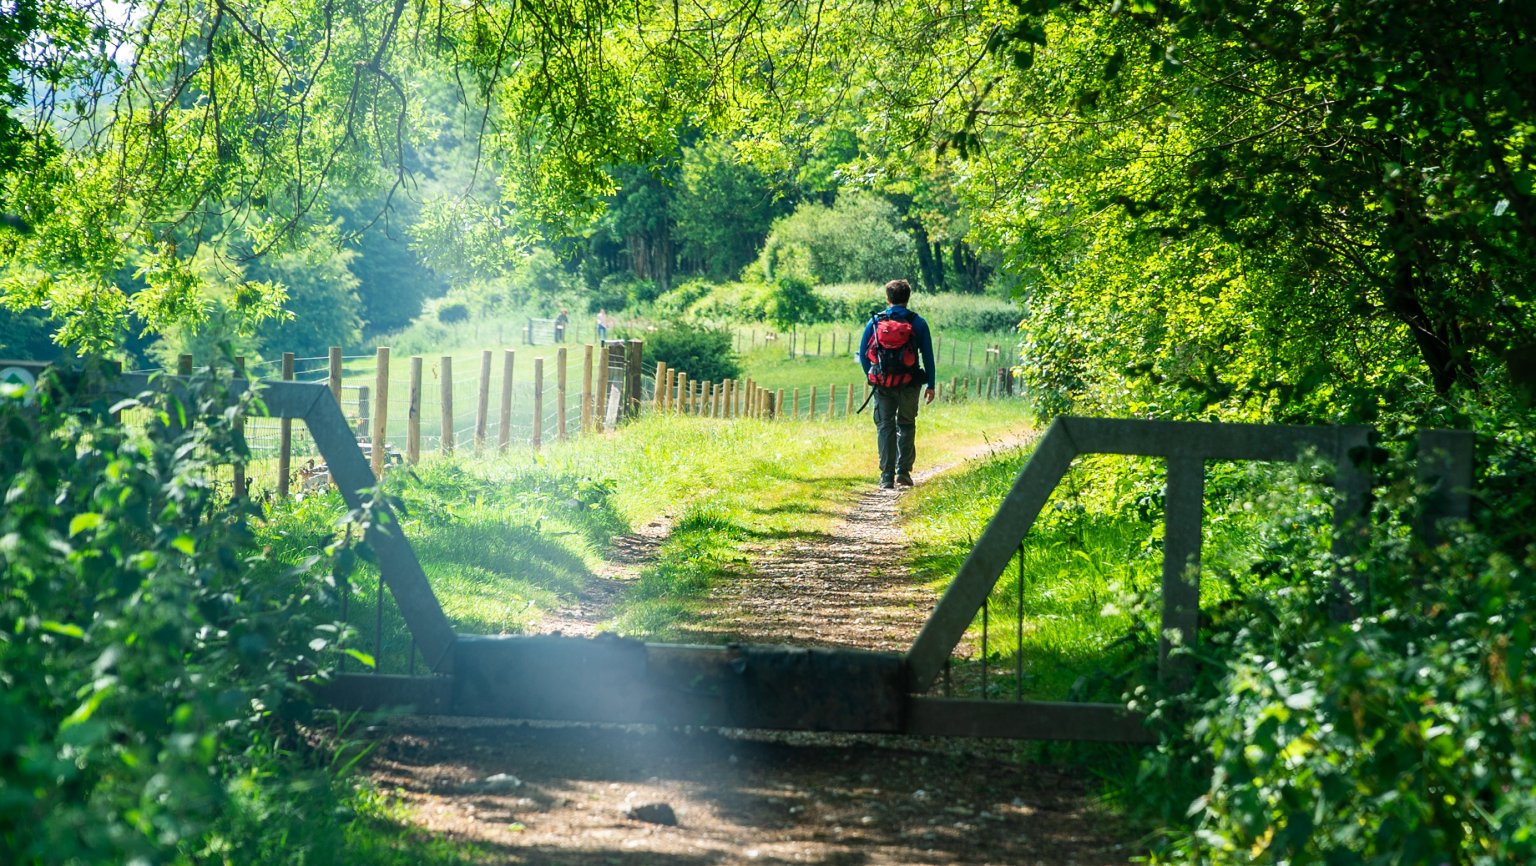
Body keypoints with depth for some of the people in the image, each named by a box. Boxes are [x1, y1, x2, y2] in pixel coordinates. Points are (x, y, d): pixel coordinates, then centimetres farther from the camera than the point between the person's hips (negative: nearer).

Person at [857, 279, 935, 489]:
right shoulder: (918, 322, 1)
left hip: (882, 383, 0)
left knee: (885, 427, 5)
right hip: (909, 383, 0)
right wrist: (930, 385, 6)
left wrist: (871, 377, 17)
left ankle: (887, 477, -1)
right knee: (907, 425, 15)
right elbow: (928, 355, 1)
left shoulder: (875, 321, 2)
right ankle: (904, 472, 8)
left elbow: (863, 353, 4)